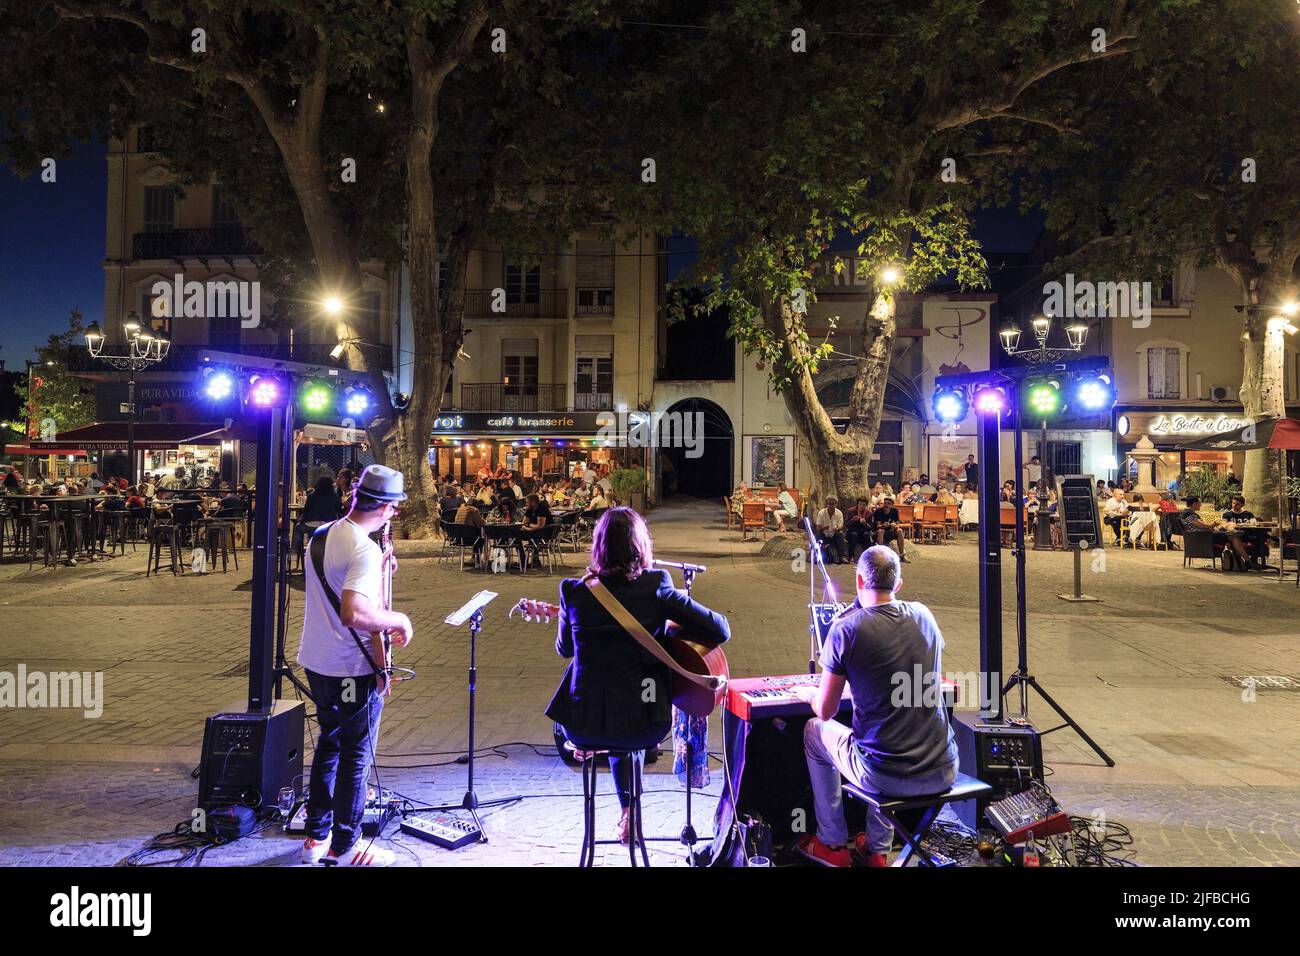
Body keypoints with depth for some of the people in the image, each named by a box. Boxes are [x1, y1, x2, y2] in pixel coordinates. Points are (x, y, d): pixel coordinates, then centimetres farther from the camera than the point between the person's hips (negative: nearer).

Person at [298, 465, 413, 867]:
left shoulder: (321, 535, 6)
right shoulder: (365, 549, -24)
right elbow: (354, 613, -35)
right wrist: (397, 619, -20)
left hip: (316, 663, 9)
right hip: (353, 670, -9)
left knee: (328, 745, 22)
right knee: (356, 757, 6)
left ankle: (316, 836, 33)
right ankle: (345, 846, 20)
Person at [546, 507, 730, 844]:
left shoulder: (574, 591, -8)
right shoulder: (656, 585, -12)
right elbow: (720, 631, -10)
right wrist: (673, 626, 9)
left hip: (582, 726, 0)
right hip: (643, 726, 0)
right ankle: (629, 811, 36)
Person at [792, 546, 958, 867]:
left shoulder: (845, 628, -13)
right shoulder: (923, 615, 2)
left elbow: (825, 712, -5)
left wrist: (809, 693, 18)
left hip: (885, 777, -4)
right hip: (944, 772, 5)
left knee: (815, 729, 24)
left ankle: (832, 845, 35)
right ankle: (877, 848, 41)